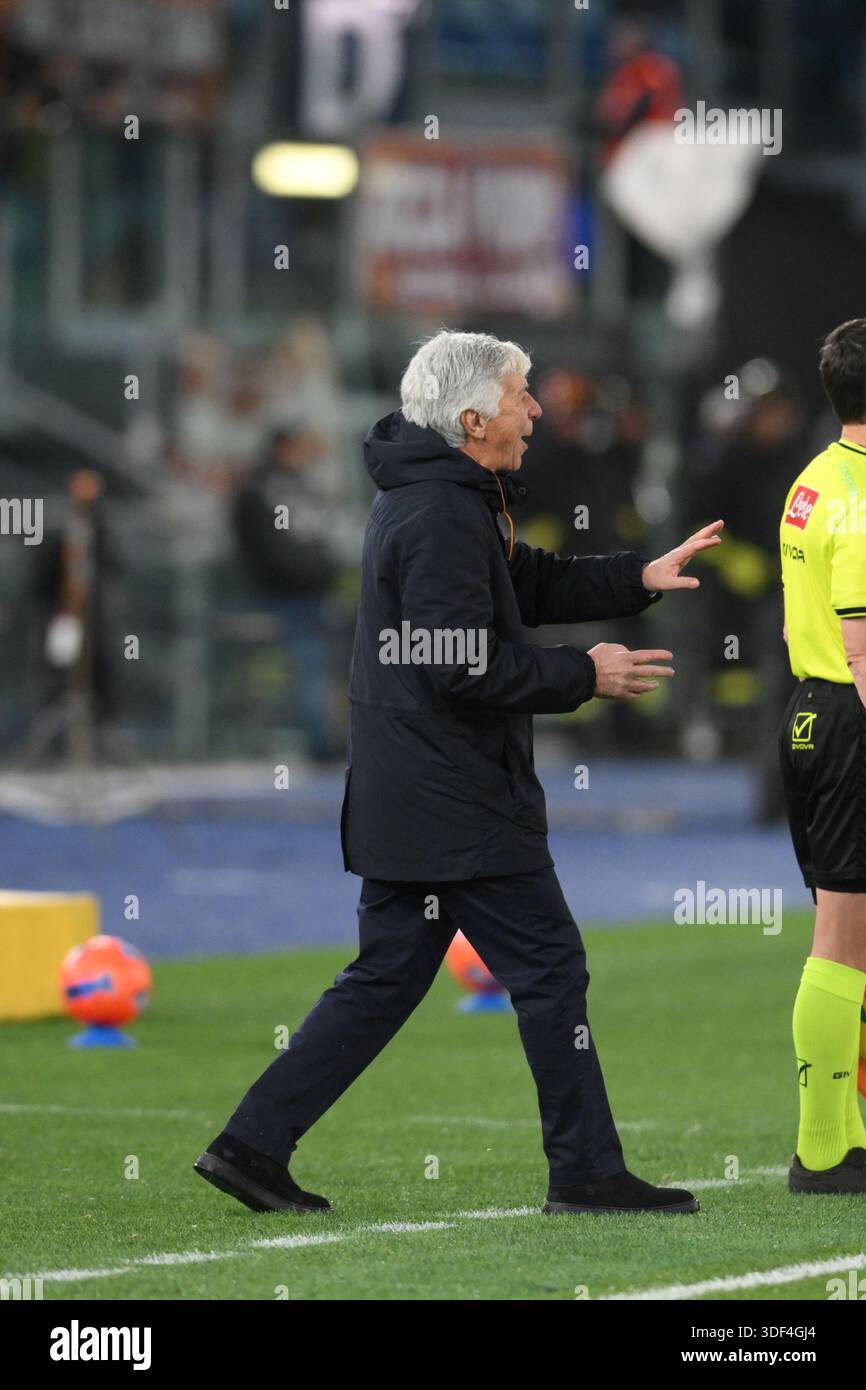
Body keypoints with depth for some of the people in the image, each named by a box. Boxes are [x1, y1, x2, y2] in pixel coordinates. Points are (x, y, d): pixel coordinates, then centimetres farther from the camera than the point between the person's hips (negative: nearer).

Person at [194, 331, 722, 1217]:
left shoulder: (435, 499, 16)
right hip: (460, 810, -10)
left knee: (385, 980, 11)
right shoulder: (443, 516, -18)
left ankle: (252, 1144, 9)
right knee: (548, 968, -1)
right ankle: (587, 1170, 5)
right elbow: (470, 669, -22)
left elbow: (529, 587, 25)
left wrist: (642, 578, 16)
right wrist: (586, 677, -12)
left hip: (402, 805, 10)